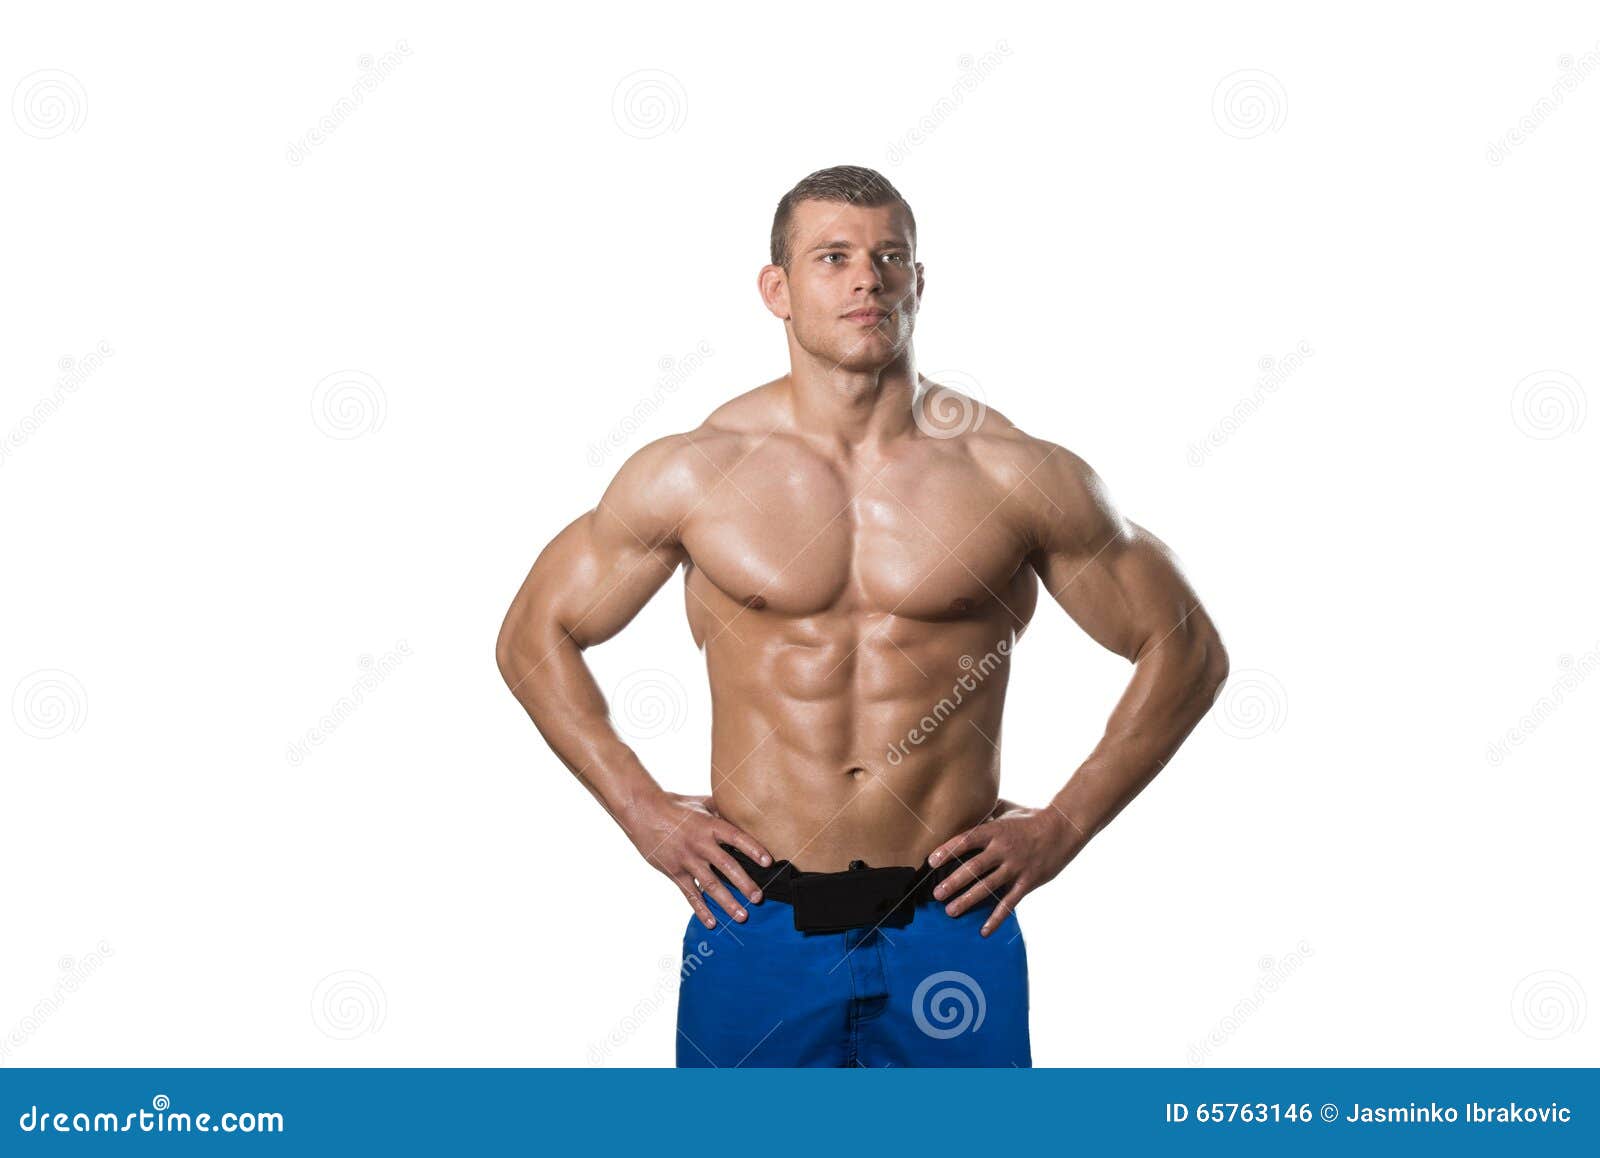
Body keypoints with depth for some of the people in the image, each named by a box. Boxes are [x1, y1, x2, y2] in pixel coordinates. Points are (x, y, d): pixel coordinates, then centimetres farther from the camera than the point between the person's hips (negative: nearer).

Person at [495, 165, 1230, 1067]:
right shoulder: (692, 475, -2)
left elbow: (1186, 647, 5)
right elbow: (536, 636, 9)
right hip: (759, 919, 0)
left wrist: (1064, 825, 0)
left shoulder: (1017, 475, -3)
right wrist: (642, 809, 1)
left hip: (951, 923, 0)